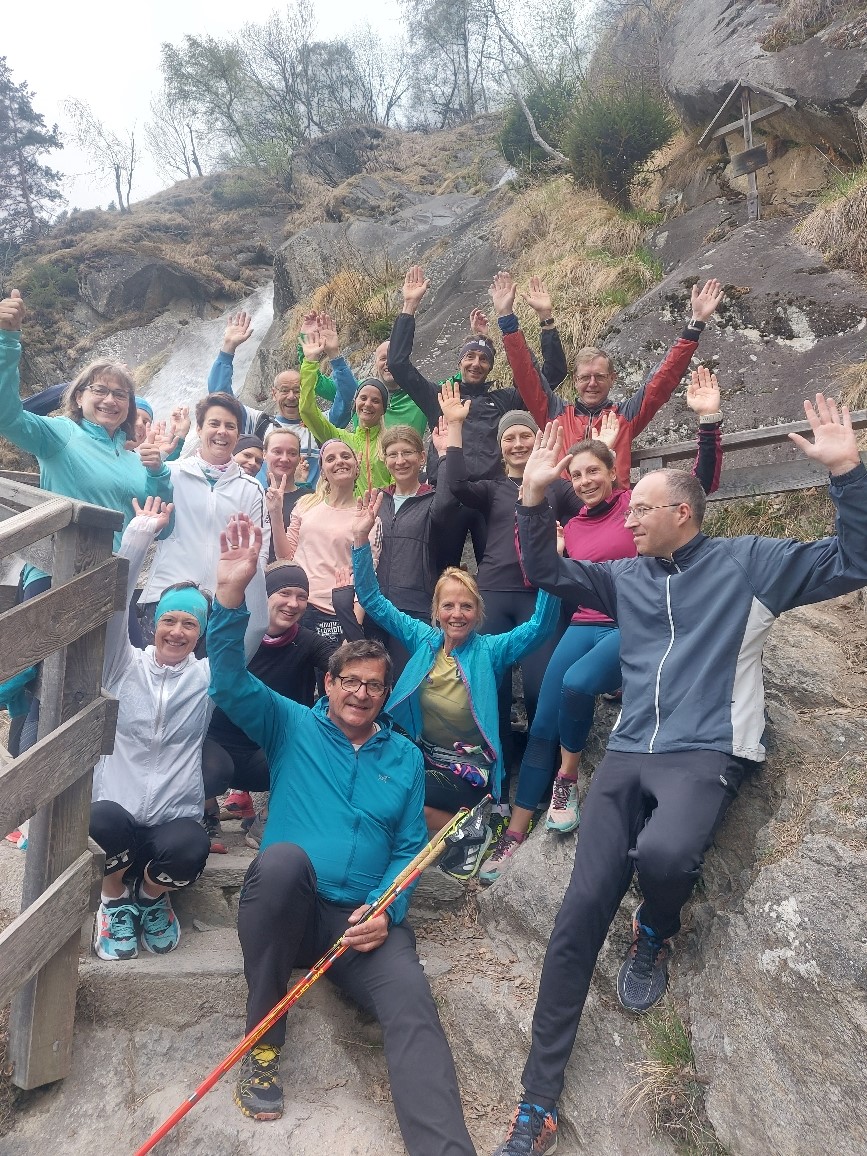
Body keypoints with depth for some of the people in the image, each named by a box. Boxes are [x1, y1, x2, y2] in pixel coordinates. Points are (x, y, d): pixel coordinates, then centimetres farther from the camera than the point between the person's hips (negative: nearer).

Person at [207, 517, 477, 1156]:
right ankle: (263, 1039, -18)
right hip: (288, 908, -1)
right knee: (283, 857, -36)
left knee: (413, 1007, -27)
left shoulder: (405, 757, 12)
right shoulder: (292, 727, 7)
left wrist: (385, 909, -10)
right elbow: (231, 683, -9)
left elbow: (410, 847, 10)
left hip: (366, 919, 1)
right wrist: (232, 595, -24)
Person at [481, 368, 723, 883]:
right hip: (583, 627, 5)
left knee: (577, 683, -34)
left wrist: (710, 421, -27)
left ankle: (568, 777, -6)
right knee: (541, 729, -1)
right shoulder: (572, 527, 13)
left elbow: (702, 483, -15)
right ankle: (515, 835, 10)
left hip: (634, 629, -5)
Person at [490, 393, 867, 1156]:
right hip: (628, 755, 4)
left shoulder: (748, 562, 5)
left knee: (662, 853, -37)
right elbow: (547, 573, 25)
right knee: (581, 909, -7)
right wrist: (534, 496, 14)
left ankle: (656, 937, 3)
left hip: (706, 754, -4)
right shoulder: (626, 576, 18)